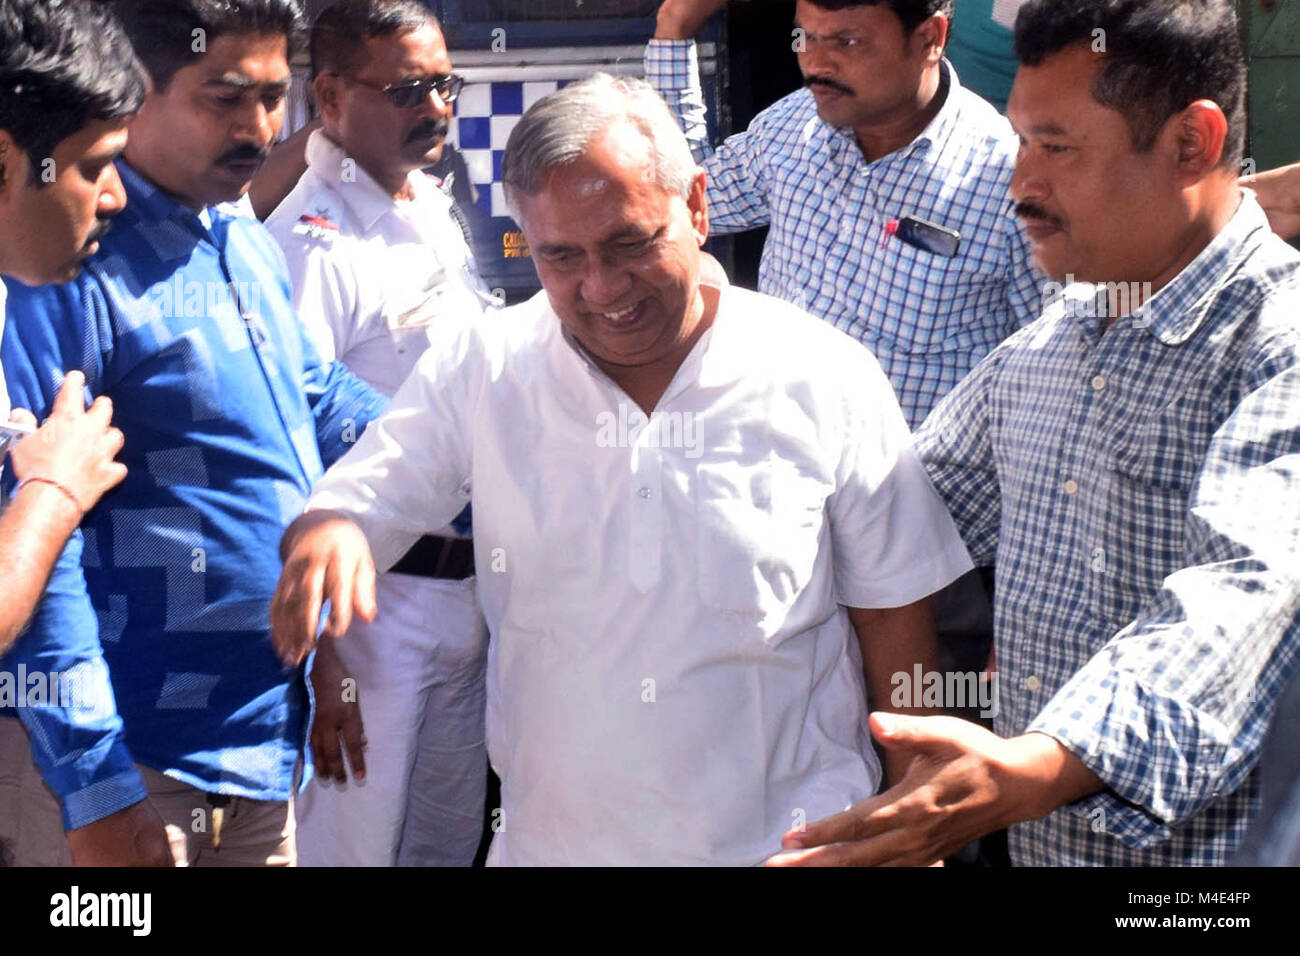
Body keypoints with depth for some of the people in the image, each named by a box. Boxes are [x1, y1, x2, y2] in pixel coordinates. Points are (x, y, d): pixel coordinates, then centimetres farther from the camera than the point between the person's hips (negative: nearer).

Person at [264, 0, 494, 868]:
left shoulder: (434, 208, 9)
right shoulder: (310, 242, -17)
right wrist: (315, 659, -22)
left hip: (470, 587, 8)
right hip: (374, 598, -8)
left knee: (453, 834, 19)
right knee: (358, 842, 3)